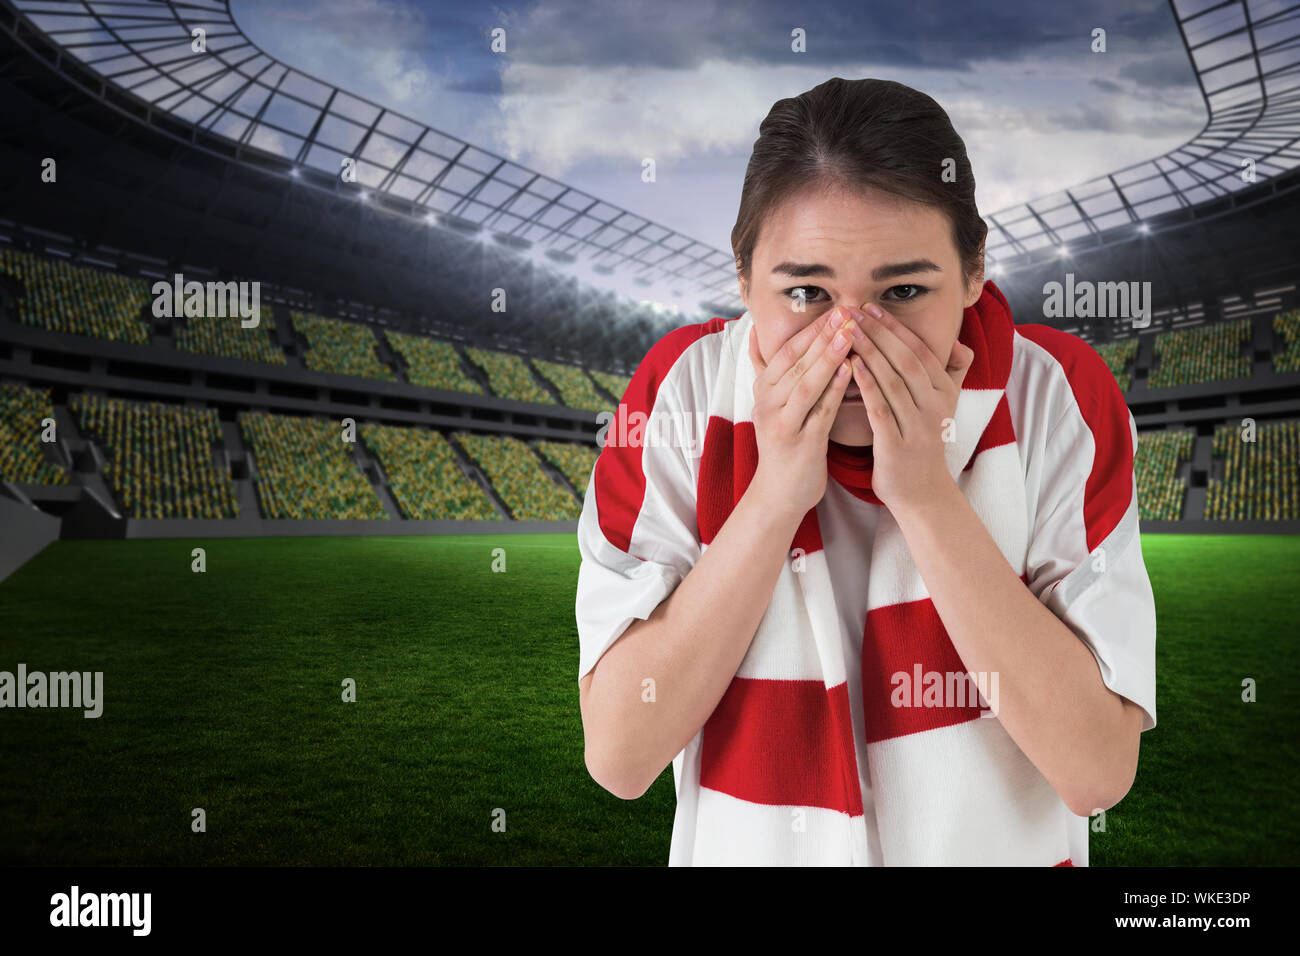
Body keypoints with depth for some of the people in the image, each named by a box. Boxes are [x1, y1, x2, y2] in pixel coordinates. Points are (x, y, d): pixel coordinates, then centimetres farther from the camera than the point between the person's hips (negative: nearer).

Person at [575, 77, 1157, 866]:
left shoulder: (1061, 395, -19)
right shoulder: (680, 391, -19)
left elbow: (1100, 771, -23)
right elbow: (619, 757, -22)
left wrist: (926, 496, -31)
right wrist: (775, 494, -30)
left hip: (1004, 846, 0)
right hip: (747, 847, 1)